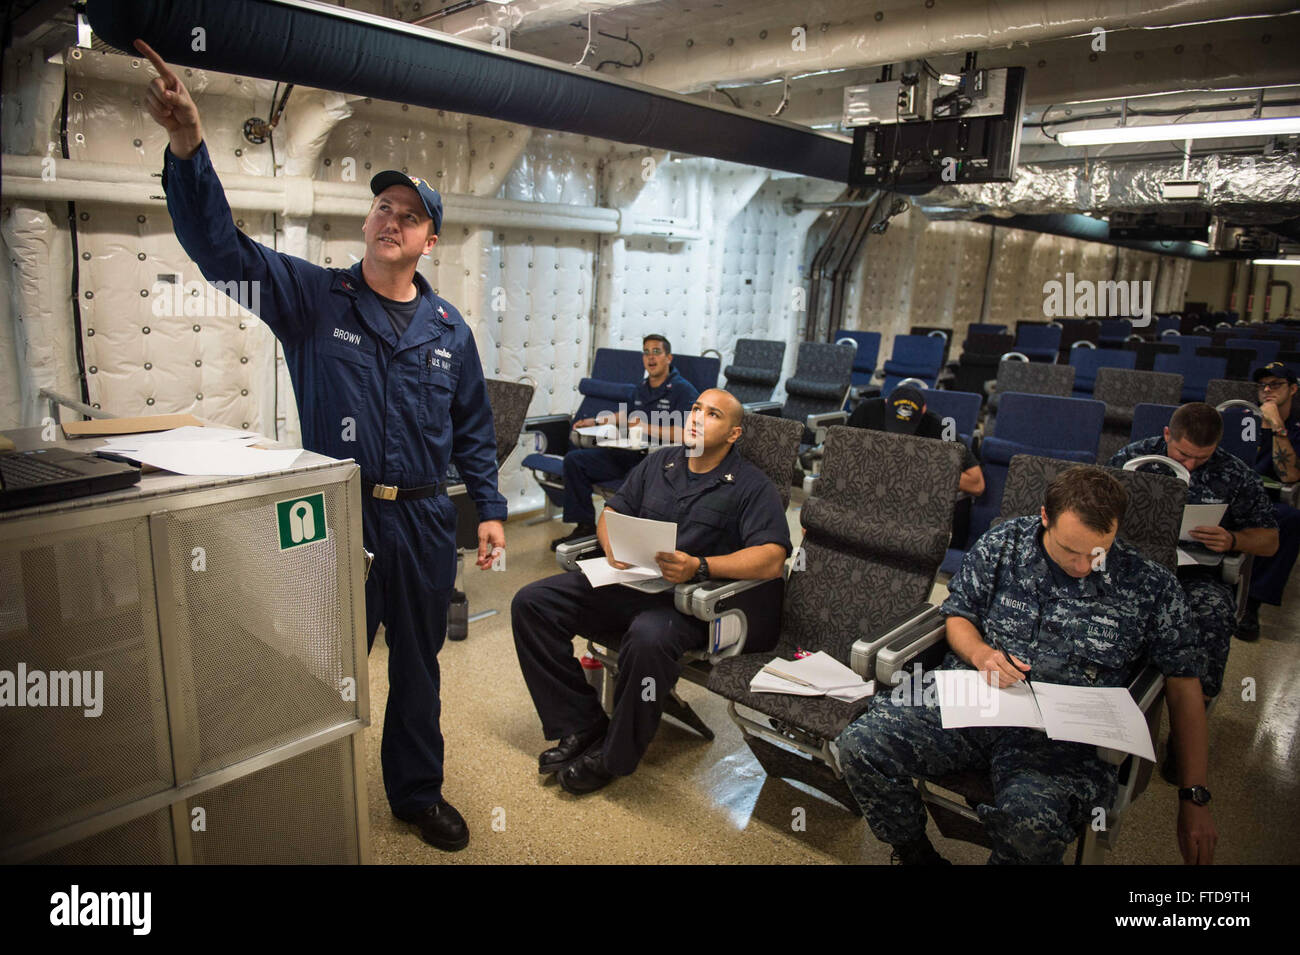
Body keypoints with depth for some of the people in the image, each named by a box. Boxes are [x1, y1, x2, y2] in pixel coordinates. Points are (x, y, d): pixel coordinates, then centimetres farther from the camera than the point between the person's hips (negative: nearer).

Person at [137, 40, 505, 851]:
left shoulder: (448, 328, 5)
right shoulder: (313, 297, -2)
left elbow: (474, 431, 8)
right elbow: (221, 248, -14)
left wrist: (491, 509, 5)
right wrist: (189, 148, -28)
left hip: (424, 520, 3)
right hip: (339, 516, -2)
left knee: (418, 664, 16)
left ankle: (418, 794, 37)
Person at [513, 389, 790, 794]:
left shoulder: (752, 486, 0)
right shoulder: (659, 463, 18)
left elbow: (771, 559, -12)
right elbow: (612, 513, 21)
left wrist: (698, 567, -24)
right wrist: (614, 547, -3)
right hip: (625, 582, 6)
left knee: (648, 638, -39)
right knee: (532, 602, -9)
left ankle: (612, 755, -13)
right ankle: (582, 725, -4)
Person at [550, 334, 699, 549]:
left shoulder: (684, 391, -8)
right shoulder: (642, 388, 17)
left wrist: (650, 429, -22)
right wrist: (596, 422, 27)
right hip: (632, 453, 8)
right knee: (574, 460, -2)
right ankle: (585, 526, 0)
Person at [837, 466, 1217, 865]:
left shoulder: (1151, 586, 0)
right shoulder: (1002, 544, 4)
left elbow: (1183, 683, 7)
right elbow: (957, 615, 15)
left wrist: (1194, 798, 5)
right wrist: (981, 653, -9)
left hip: (1063, 735, -2)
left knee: (1031, 817, -37)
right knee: (860, 745, -21)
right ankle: (916, 854, 9)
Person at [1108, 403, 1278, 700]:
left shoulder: (1236, 475, 8)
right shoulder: (1131, 457, 7)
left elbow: (1269, 541, 14)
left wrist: (1232, 540, -9)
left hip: (1197, 573, 0)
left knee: (1213, 614, -34)